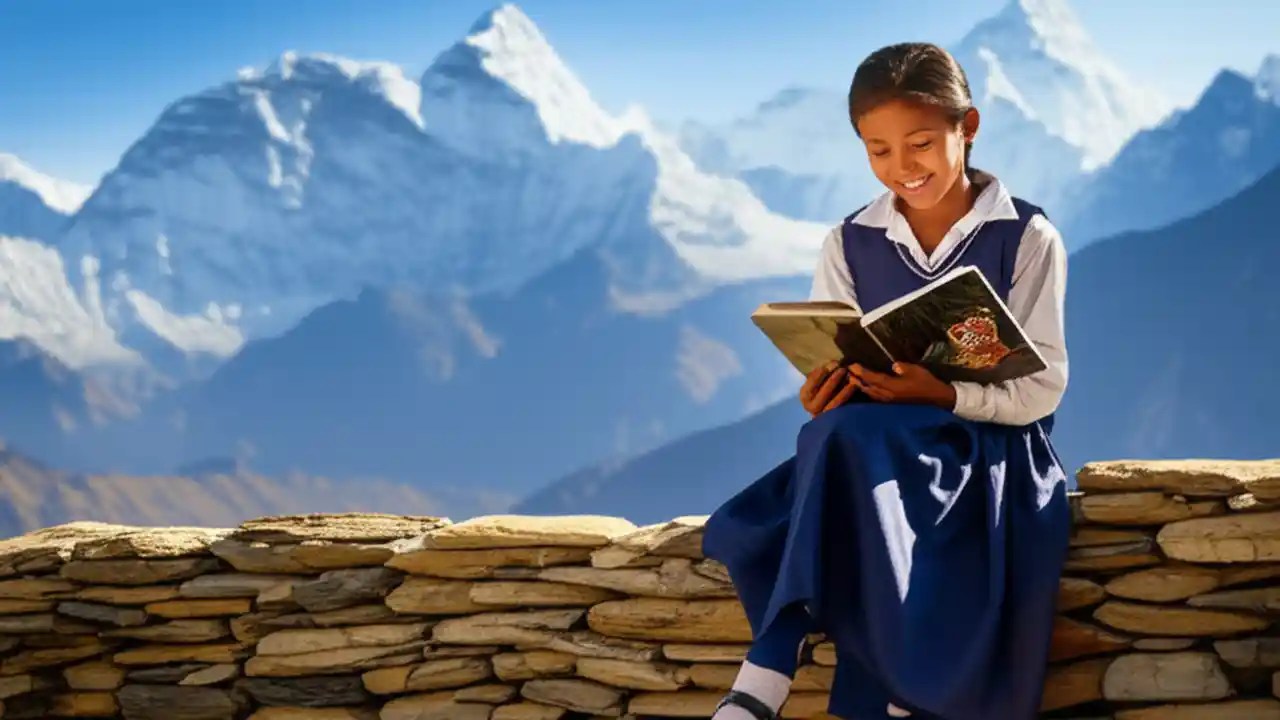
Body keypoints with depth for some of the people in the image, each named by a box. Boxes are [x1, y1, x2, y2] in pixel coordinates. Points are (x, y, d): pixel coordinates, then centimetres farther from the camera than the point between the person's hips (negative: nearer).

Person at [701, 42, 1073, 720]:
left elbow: (1041, 387, -7)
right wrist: (825, 397, -19)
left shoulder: (1027, 238, -3)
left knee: (851, 443, -35)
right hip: (874, 448, 4)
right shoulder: (849, 245, 7)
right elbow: (834, 377, 6)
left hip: (991, 450, -4)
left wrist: (941, 393, -24)